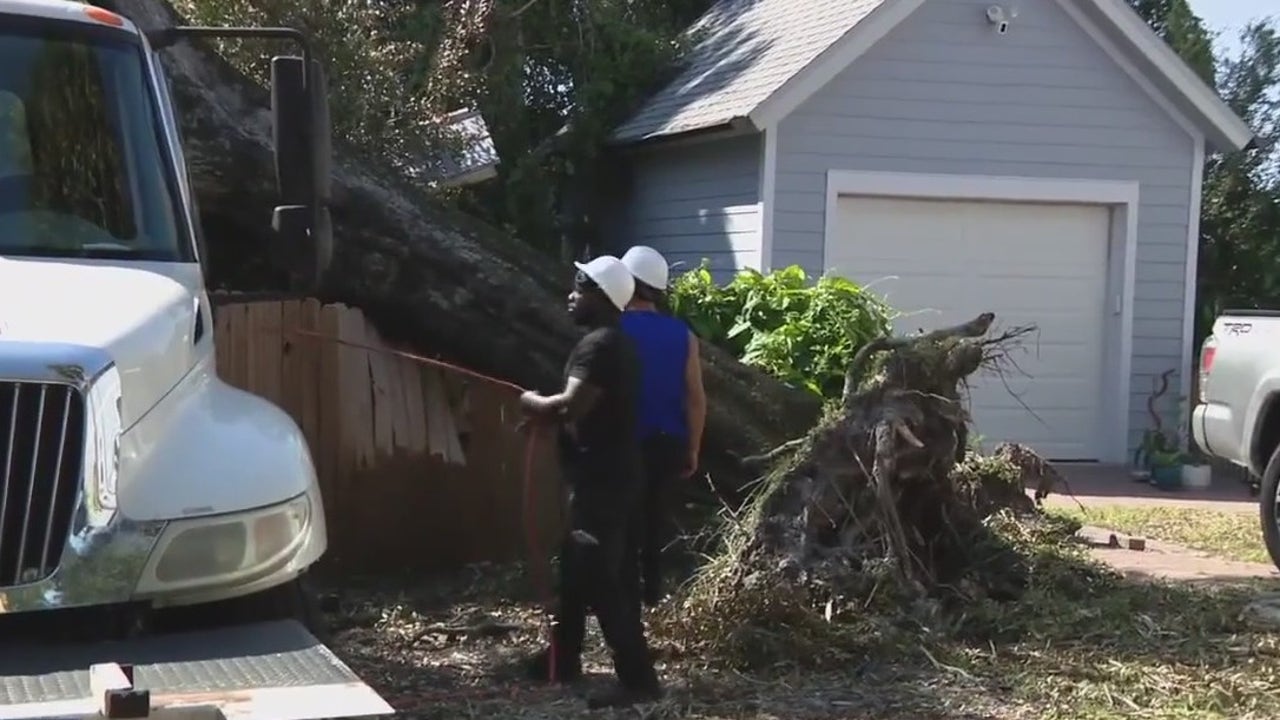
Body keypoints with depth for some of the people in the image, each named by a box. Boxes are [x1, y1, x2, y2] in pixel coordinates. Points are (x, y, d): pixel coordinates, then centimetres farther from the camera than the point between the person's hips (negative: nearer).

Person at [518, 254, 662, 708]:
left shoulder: (598, 344, -17)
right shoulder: (613, 342, 16)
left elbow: (571, 406, -27)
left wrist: (533, 403, -8)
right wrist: (547, 414, 9)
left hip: (601, 480, -11)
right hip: (606, 475, 11)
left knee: (601, 579, -11)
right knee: (576, 570, 20)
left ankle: (638, 680, -11)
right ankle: (563, 659, 33)